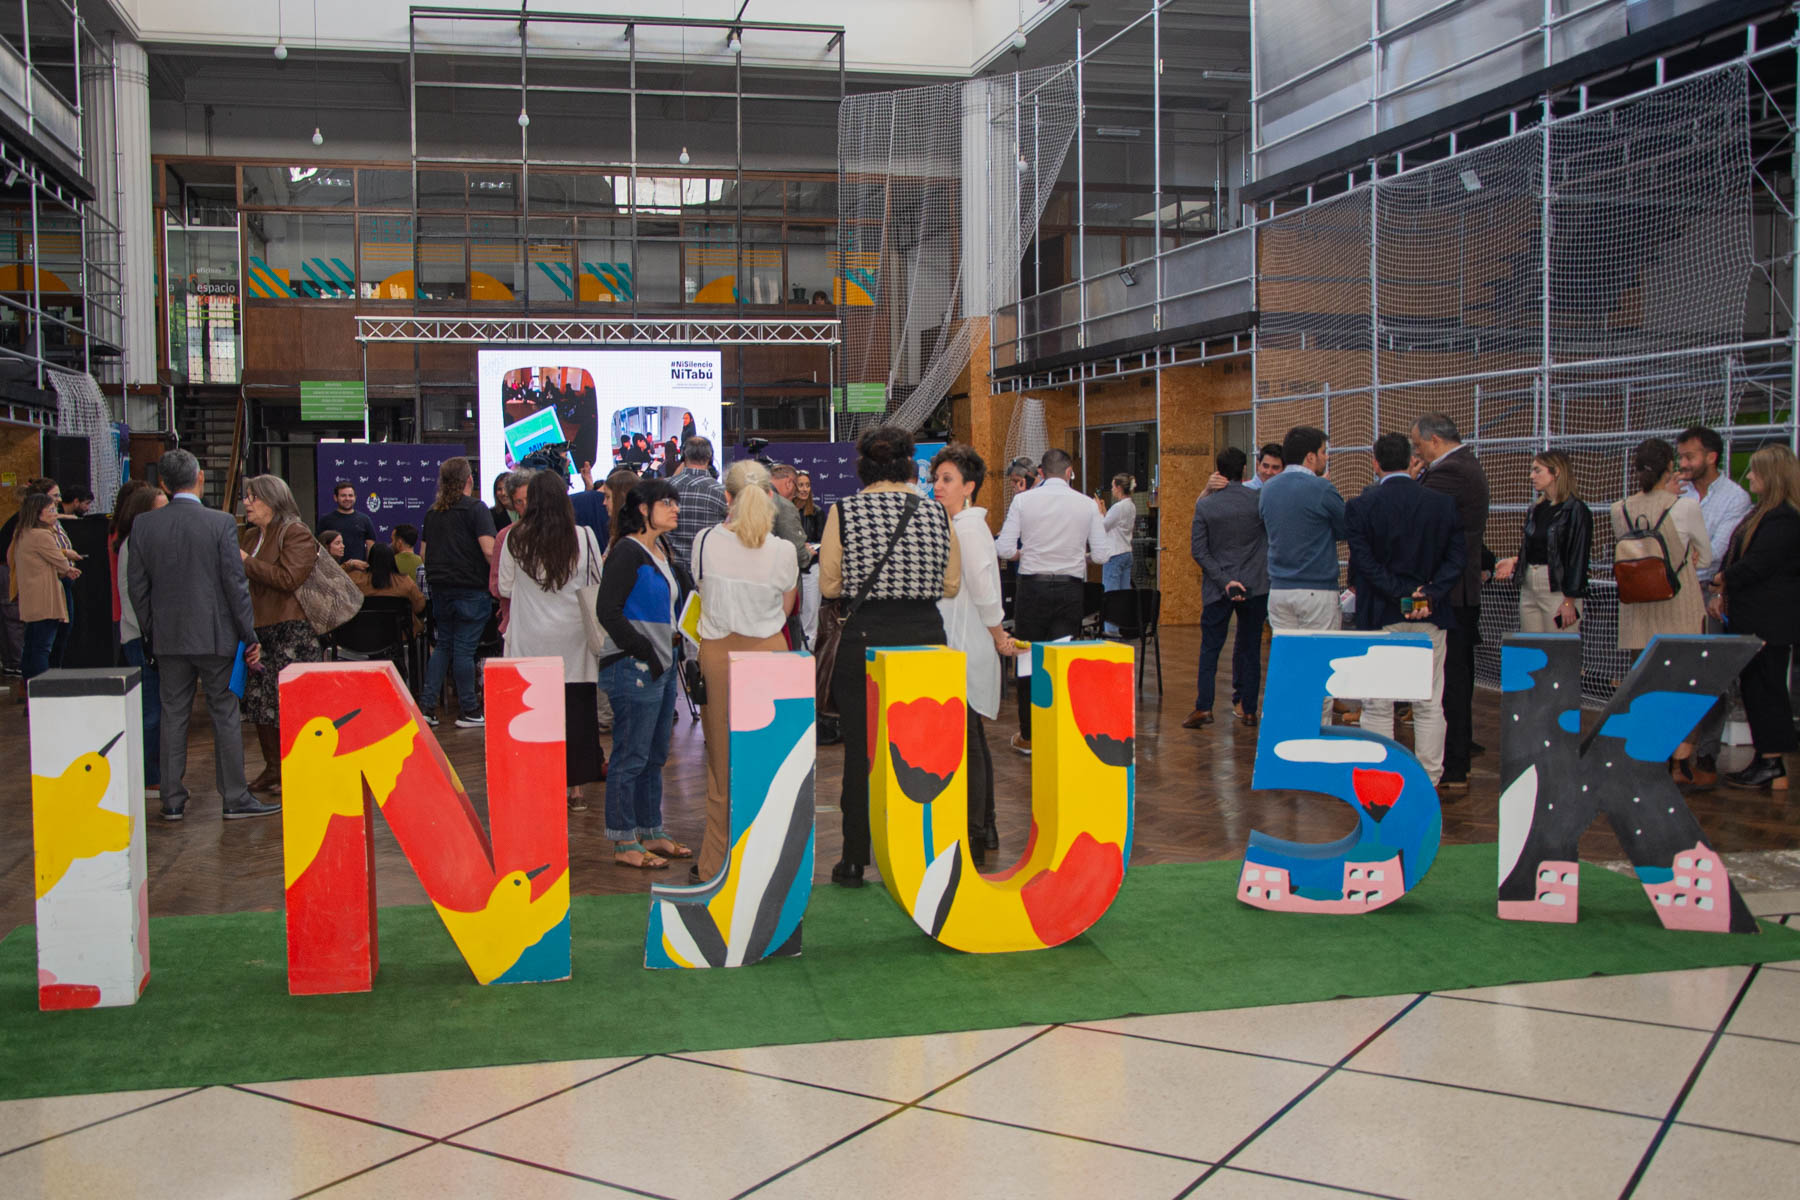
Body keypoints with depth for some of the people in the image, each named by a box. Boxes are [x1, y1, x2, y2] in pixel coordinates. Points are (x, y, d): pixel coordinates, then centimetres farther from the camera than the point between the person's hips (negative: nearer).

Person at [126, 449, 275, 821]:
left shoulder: (143, 525, 0)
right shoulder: (221, 522, -10)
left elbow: (137, 586, 4)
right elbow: (235, 582, -9)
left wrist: (150, 634, 15)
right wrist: (250, 636, -3)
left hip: (168, 637, 3)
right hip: (216, 635, -3)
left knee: (173, 717, 10)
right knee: (225, 715, 4)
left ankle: (173, 801, 14)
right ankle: (234, 798, 8)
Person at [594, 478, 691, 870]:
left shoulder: (660, 552, 15)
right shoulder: (627, 552, -12)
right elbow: (607, 609, -19)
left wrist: (670, 651, 14)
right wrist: (642, 650, -17)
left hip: (661, 669, 9)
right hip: (633, 670, -9)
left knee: (655, 756, 15)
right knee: (631, 757, -3)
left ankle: (651, 833, 25)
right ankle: (624, 844, 4)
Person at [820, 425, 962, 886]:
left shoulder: (844, 511, -5)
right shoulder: (934, 512, 1)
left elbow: (829, 585, -4)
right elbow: (951, 585, 5)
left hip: (865, 638, -2)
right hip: (925, 636, 2)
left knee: (860, 749, 6)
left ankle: (855, 860, 12)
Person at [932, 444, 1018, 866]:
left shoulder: (969, 528, -14)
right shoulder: (954, 526, 15)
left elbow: (984, 593, -16)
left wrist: (999, 638, -5)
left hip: (967, 651, -10)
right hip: (955, 647, 10)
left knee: (967, 743, -6)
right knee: (970, 741, 15)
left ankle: (974, 839, 0)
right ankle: (984, 830, 25)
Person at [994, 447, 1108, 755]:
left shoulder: (1023, 501, -3)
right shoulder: (1086, 504, 1)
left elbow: (1004, 549, -7)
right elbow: (1102, 555, 0)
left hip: (1033, 588, -1)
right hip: (1070, 588, 1)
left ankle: (1028, 736, 16)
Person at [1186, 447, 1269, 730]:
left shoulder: (1205, 505, -6)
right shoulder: (1260, 500, -6)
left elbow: (1198, 550, -8)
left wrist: (1223, 580, -9)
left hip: (1217, 589, -1)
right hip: (1255, 586, 1)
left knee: (1210, 648, 6)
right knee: (1250, 648, 10)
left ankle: (1204, 706, -2)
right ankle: (1248, 709, 12)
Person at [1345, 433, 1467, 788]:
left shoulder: (1360, 506, -6)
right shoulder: (1443, 503, 2)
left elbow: (1364, 563, -13)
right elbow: (1457, 557, -3)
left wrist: (1400, 597, -11)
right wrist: (1429, 596, -10)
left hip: (1380, 616, -2)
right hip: (1431, 617, 2)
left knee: (1377, 706, 6)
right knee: (1429, 705, 9)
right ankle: (1429, 783, 12)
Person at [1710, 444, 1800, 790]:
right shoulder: (1764, 512, 16)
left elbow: (1755, 566, -21)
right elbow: (1737, 558, 16)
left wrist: (1721, 580, -6)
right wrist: (1723, 594, 4)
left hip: (1770, 622, -10)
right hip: (1754, 618, 10)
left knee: (1764, 688, -6)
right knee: (1754, 687, 12)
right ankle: (1767, 761, 19)